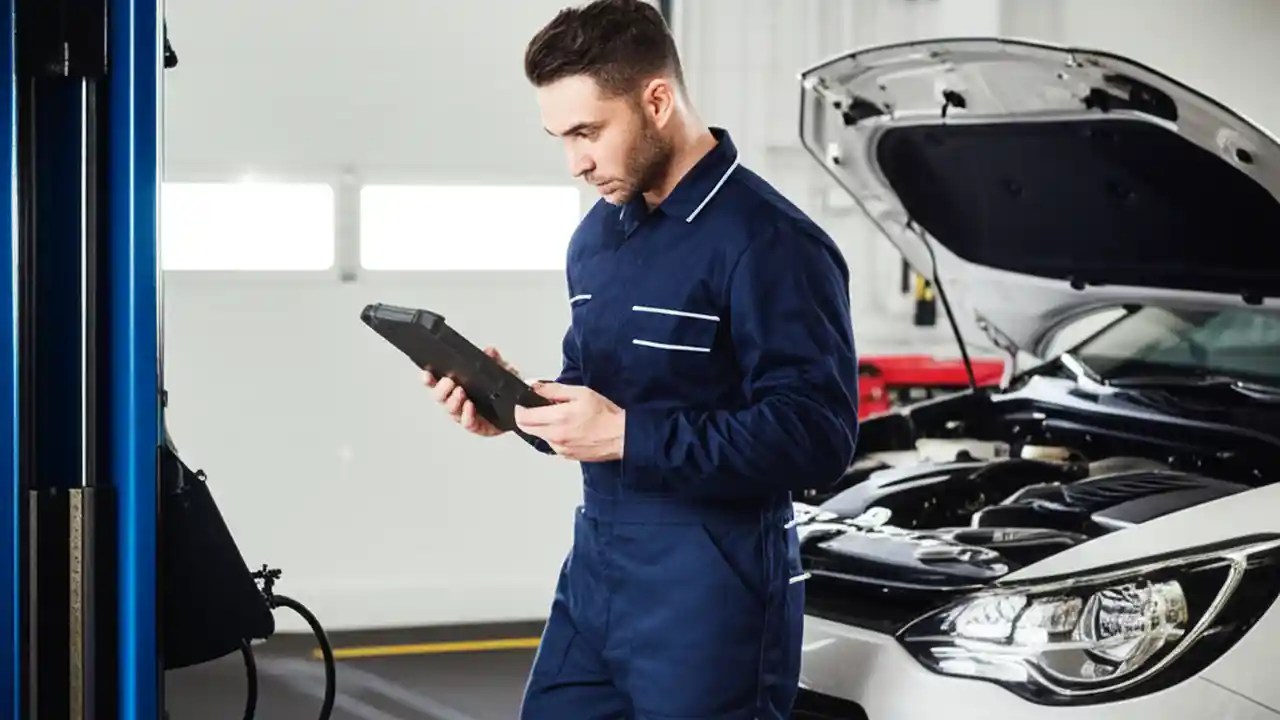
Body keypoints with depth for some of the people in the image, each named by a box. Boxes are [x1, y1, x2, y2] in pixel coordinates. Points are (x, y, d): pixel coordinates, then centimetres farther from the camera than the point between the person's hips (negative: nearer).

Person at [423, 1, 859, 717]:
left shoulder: (766, 243, -15)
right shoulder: (598, 235, 13)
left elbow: (819, 435, -21)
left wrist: (630, 436, -23)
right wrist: (519, 404, 0)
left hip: (709, 599, -8)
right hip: (594, 573, 8)